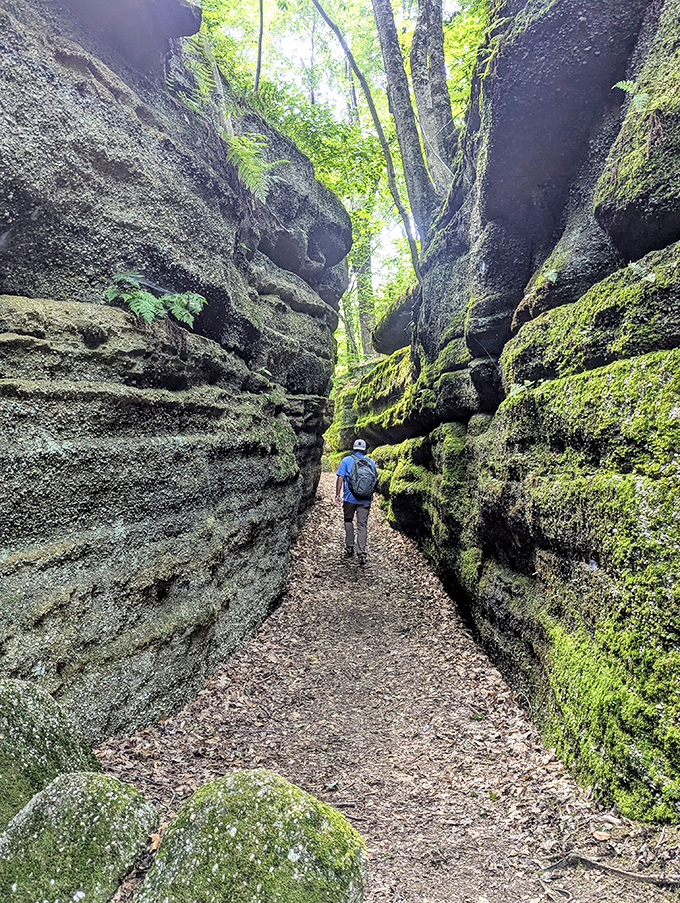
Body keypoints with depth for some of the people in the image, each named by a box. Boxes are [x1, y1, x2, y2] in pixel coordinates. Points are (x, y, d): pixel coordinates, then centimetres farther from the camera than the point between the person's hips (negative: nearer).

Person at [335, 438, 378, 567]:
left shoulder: (346, 460, 0)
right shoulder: (371, 462, 8)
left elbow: (340, 478, -7)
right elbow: (375, 479, 14)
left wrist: (338, 495, -5)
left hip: (350, 497, -1)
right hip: (365, 499, 1)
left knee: (348, 520, 19)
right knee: (362, 525, 2)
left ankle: (349, 548, 18)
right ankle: (361, 554, -5)